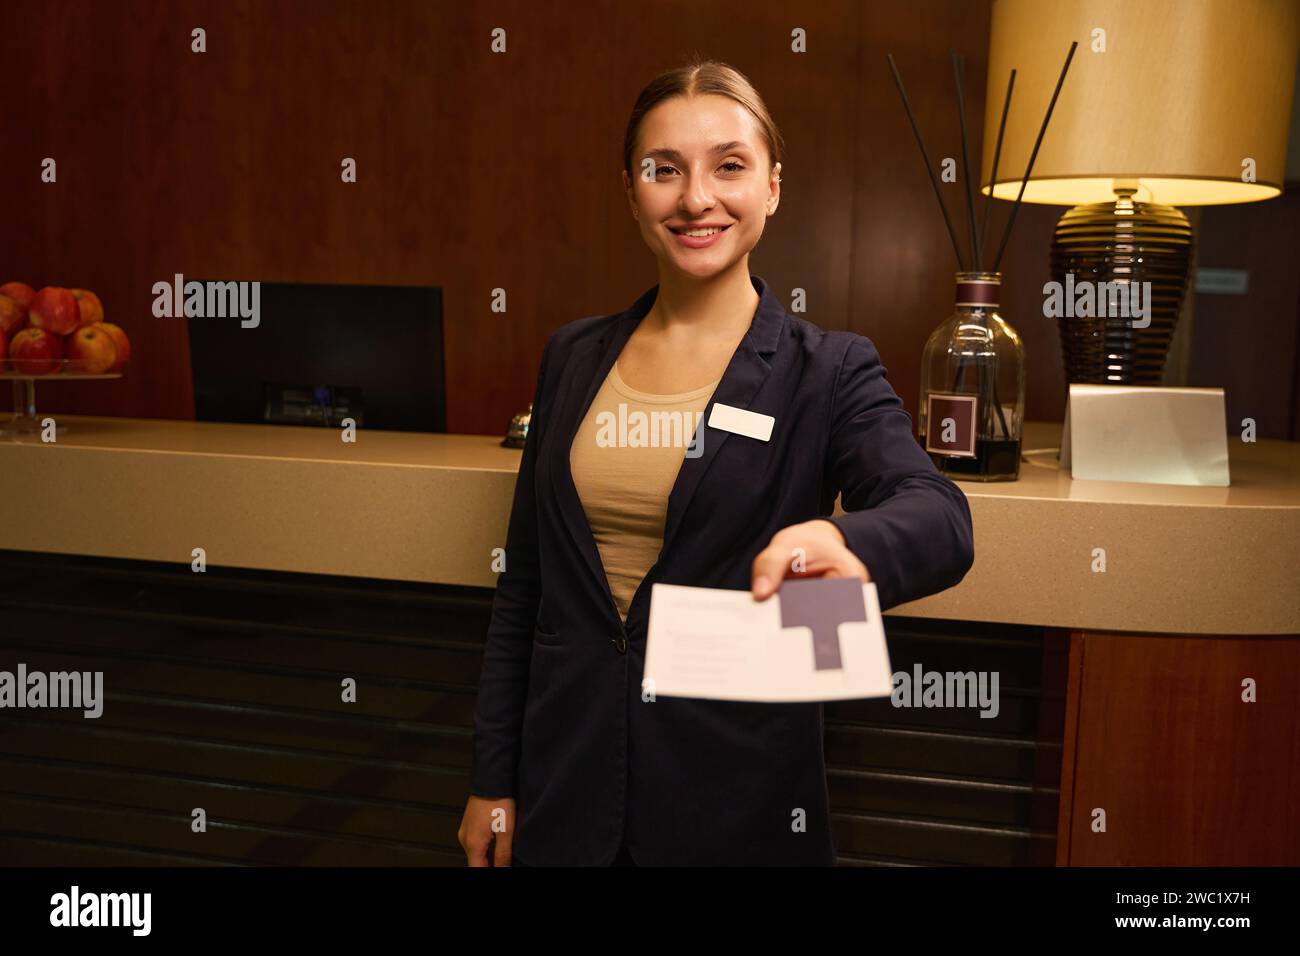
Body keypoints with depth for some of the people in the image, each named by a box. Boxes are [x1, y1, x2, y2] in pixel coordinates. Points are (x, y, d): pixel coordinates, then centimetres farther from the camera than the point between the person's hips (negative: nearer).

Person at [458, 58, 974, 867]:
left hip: (741, 793, -2)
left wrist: (848, 546, -47)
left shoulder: (830, 372, -7)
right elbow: (523, 582, 6)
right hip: (568, 778, 3)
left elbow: (940, 520, -24)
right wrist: (492, 782, 7)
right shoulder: (574, 357, 2)